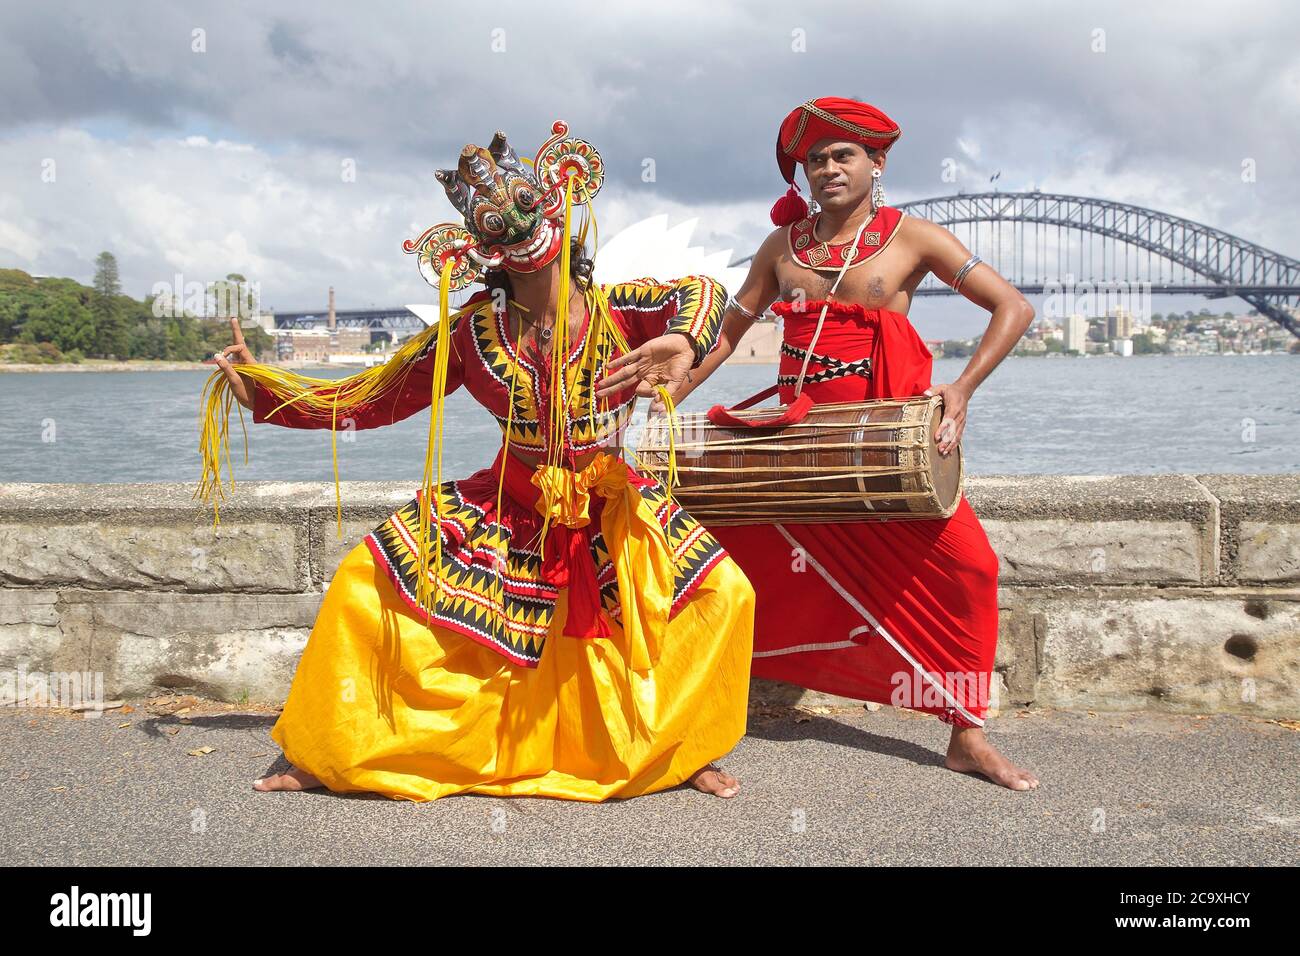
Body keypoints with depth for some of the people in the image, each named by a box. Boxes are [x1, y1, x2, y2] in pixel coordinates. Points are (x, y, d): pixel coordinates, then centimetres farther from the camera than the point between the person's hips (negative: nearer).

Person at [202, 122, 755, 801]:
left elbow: (702, 292, -32)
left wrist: (685, 343, -56)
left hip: (611, 512, -1)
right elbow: (368, 400, -2)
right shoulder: (470, 332, -8)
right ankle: (336, 756, 9)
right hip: (507, 509, 1)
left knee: (724, 592, -19)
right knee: (366, 580, -12)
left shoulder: (620, 311, -13)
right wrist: (260, 391, -9)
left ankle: (682, 752, 8)